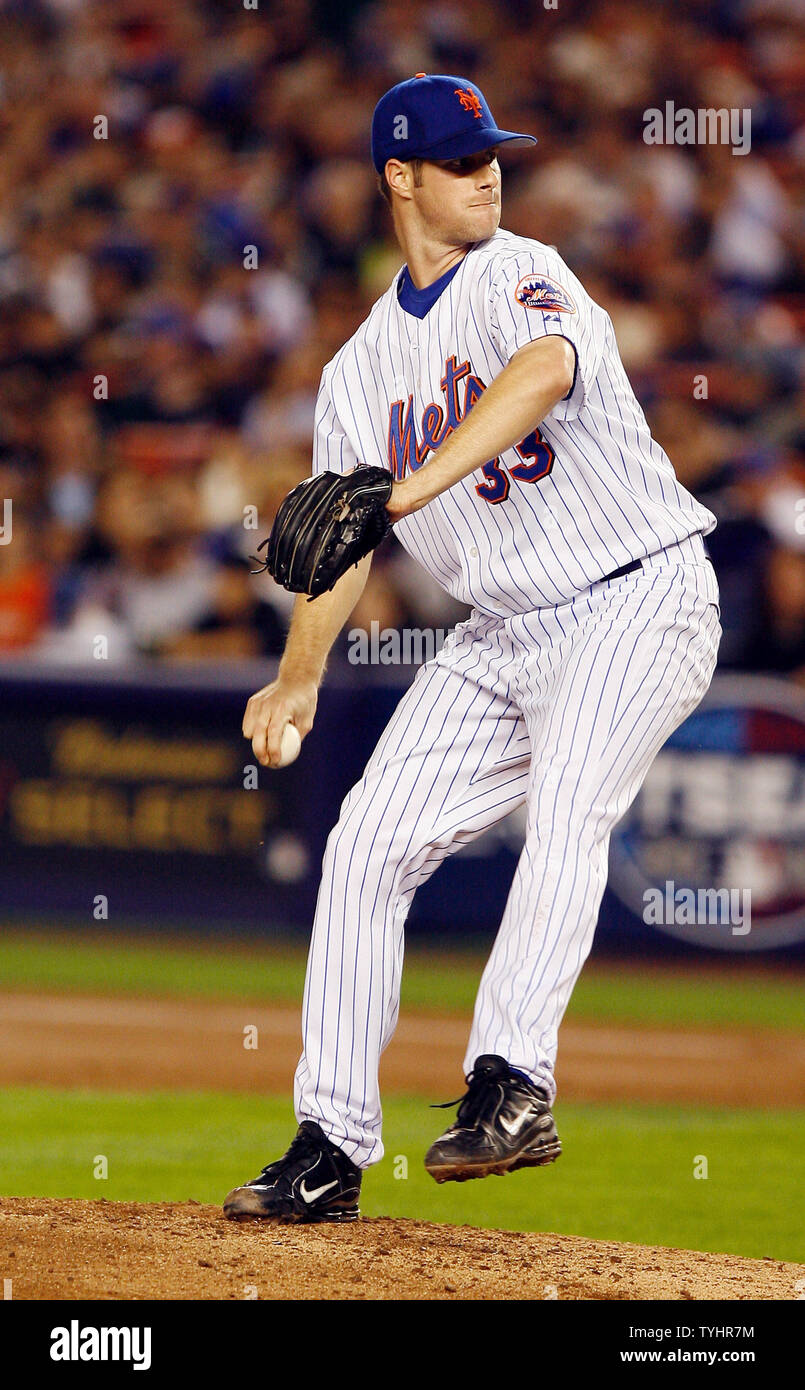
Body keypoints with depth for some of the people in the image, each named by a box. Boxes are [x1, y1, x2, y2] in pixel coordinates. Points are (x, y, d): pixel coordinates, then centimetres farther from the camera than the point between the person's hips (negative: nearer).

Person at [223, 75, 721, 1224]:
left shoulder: (521, 278, -10)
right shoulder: (362, 367, 10)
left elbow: (545, 371, -34)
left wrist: (406, 488, -45)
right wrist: (299, 678, -6)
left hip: (639, 601, -6)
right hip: (502, 637, 6)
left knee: (568, 806, -31)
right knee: (368, 844, -2)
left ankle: (510, 1080, -36)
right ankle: (330, 1149, 3)